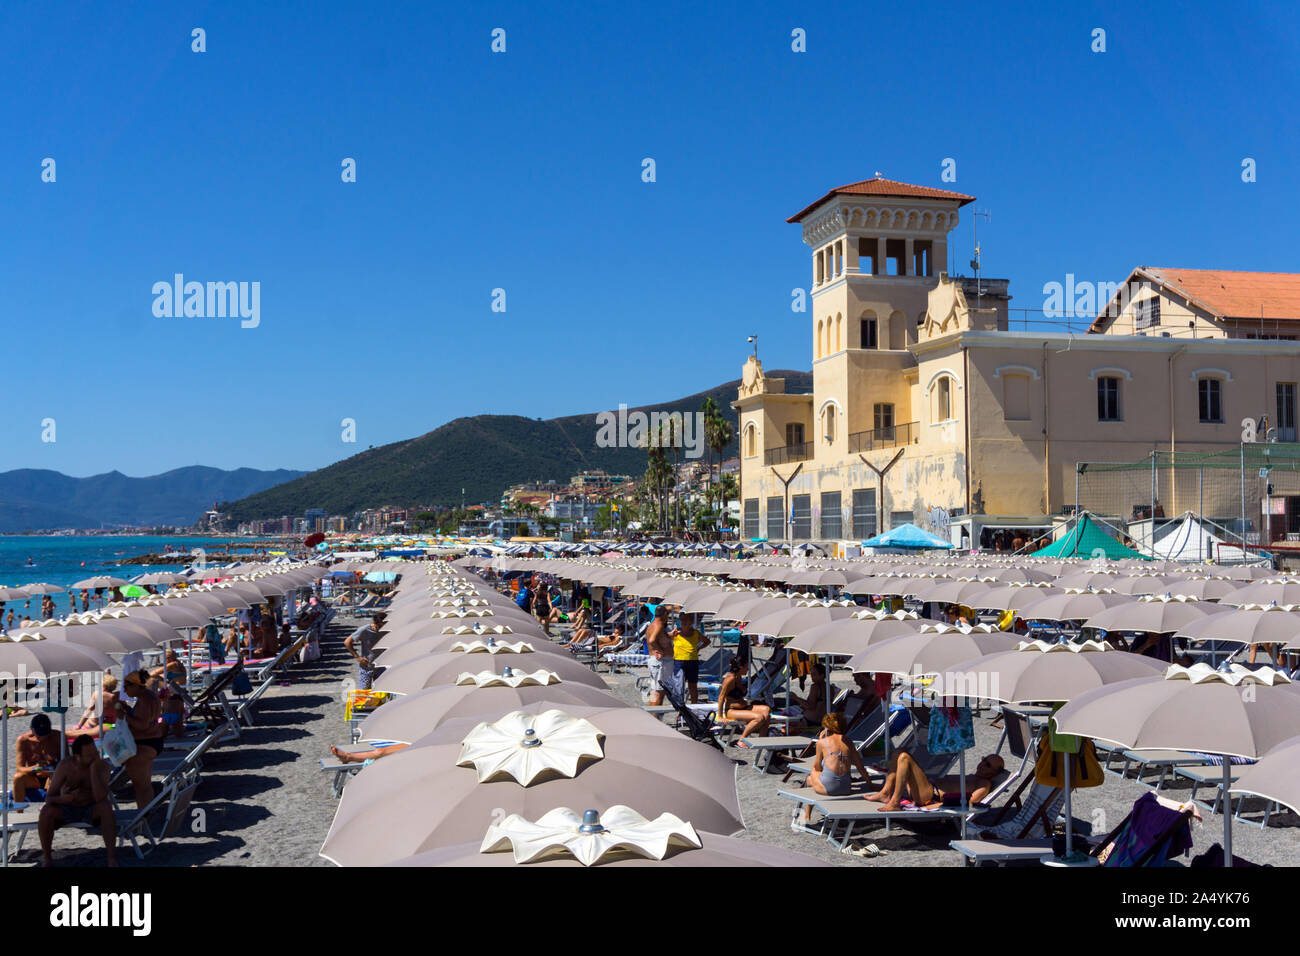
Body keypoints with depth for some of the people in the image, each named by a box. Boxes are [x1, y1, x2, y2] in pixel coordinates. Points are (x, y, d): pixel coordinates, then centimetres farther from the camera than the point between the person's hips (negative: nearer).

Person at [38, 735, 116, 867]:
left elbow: (100, 798, -32)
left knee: (106, 807, -33)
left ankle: (111, 858, -26)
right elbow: (49, 798, -16)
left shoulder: (102, 765, -19)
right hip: (66, 809, 1)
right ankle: (46, 857, -9)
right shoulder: (65, 765, -17)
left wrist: (94, 769, -34)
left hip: (91, 811, -1)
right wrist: (63, 798, -39)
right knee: (46, 811, -30)